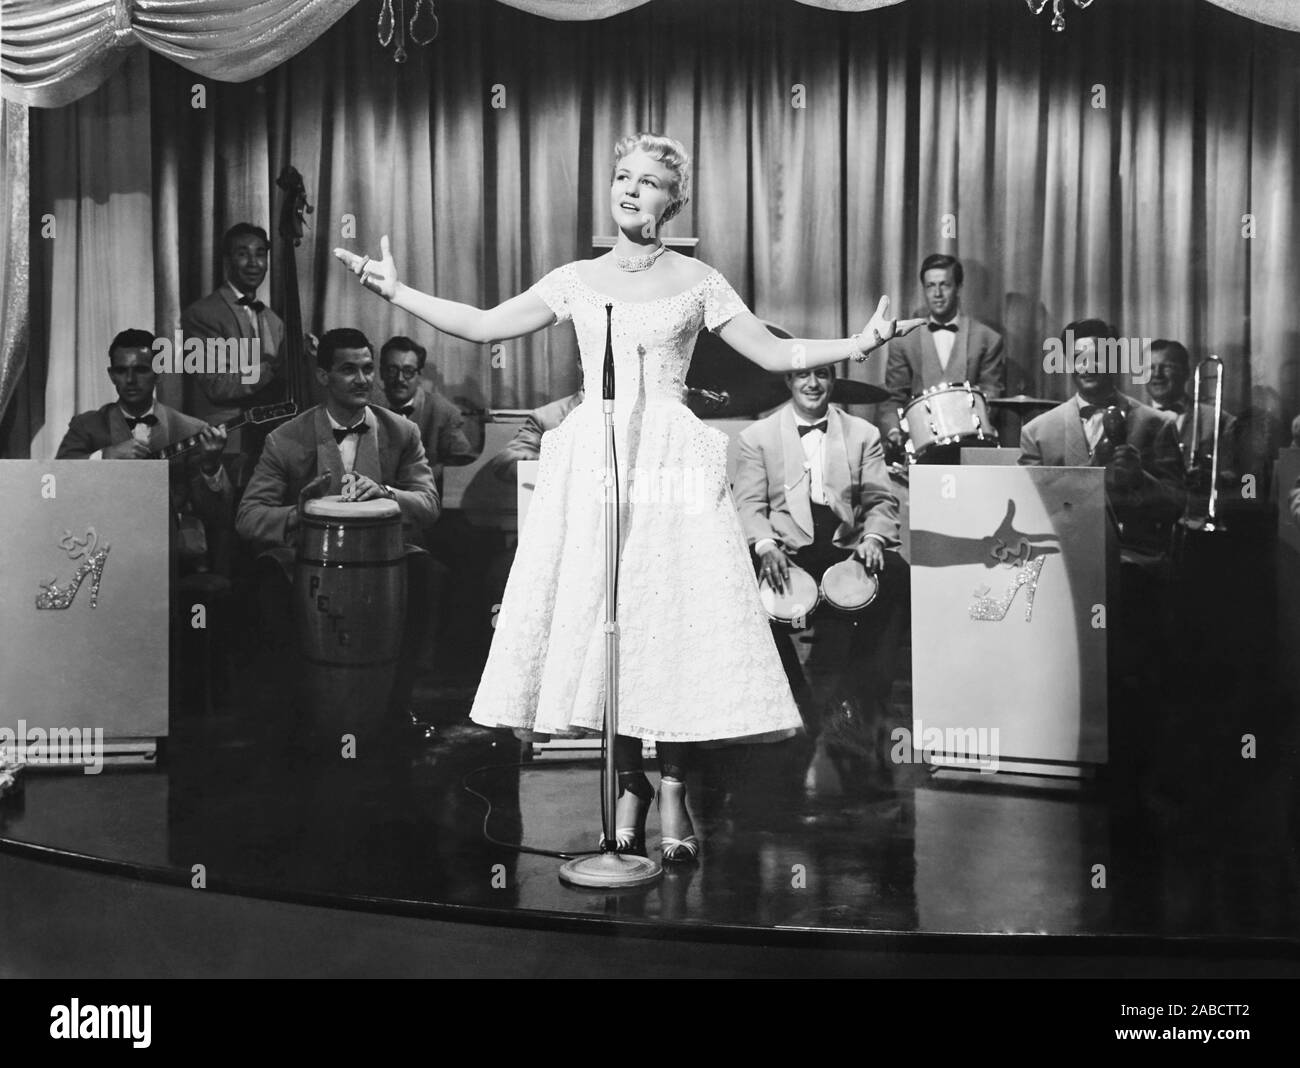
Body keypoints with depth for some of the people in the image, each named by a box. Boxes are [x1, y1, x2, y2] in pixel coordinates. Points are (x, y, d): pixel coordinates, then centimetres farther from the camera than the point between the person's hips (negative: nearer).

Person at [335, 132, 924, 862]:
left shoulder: (697, 283, 7)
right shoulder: (577, 281, 12)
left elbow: (775, 354, 5)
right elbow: (482, 326, 12)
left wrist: (859, 345, -7)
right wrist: (396, 291, 9)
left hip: (672, 462, -2)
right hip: (593, 460, 2)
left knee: (673, 619, -6)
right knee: (597, 621, 0)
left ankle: (674, 789, 4)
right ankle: (630, 787, 12)